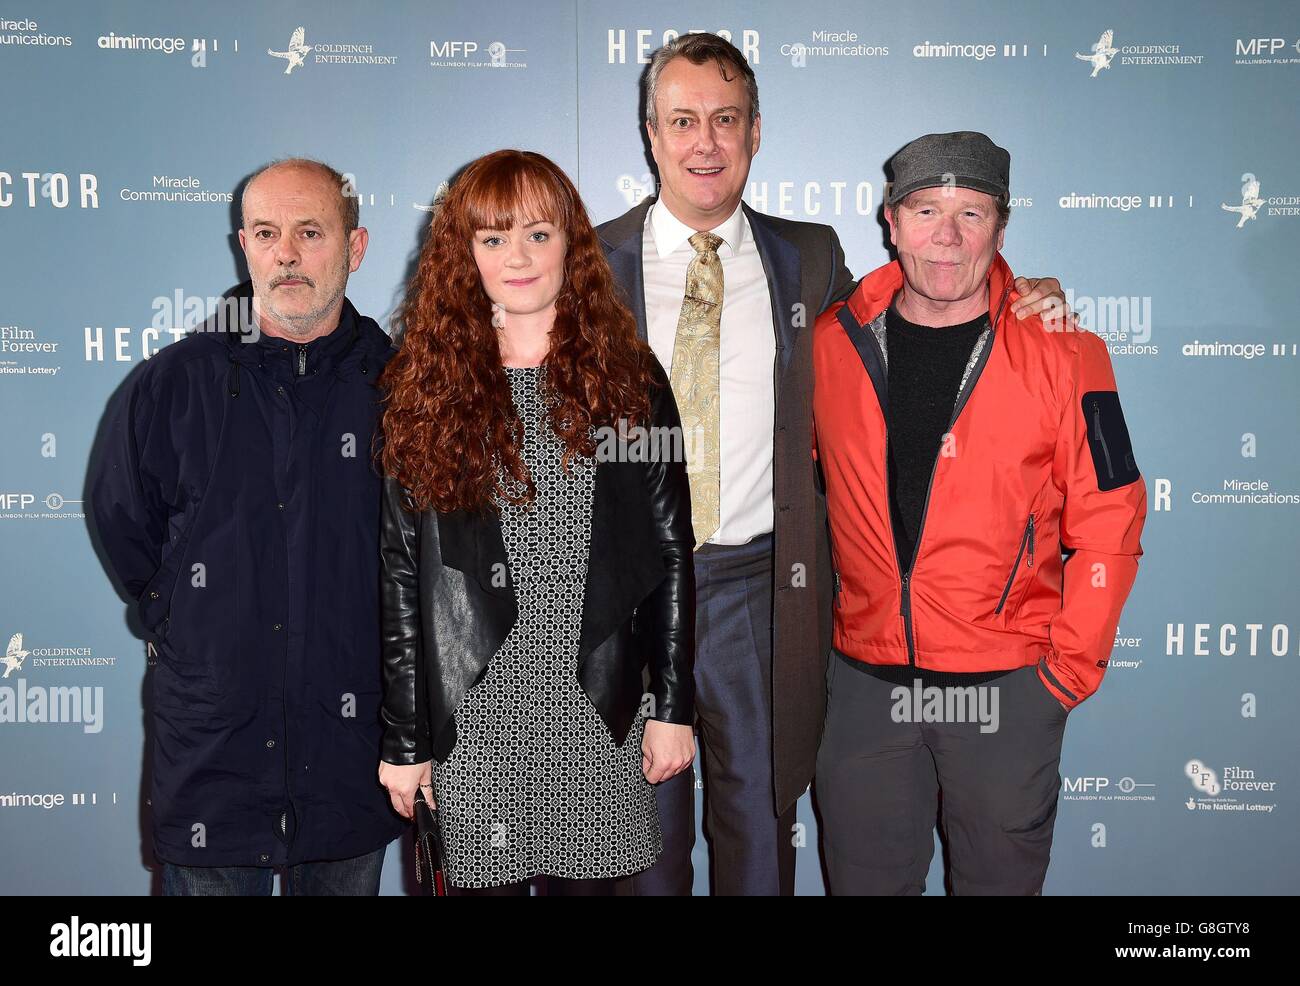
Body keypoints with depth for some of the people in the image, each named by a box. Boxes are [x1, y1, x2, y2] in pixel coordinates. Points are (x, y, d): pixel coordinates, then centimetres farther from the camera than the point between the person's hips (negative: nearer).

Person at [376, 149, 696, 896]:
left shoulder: (629, 377, 3)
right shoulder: (425, 388, 0)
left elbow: (670, 552, 4)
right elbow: (399, 574, 0)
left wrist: (674, 706, 1)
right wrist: (404, 740, -1)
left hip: (600, 712, 1)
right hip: (472, 714, -1)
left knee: (589, 880, 11)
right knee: (489, 881, 9)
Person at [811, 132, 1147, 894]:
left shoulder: (1060, 352, -8)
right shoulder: (833, 342, 0)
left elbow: (1108, 518, -4)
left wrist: (1074, 661, -6)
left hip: (1007, 686, -2)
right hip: (867, 679, 3)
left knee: (1000, 877, 16)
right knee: (865, 877, 16)